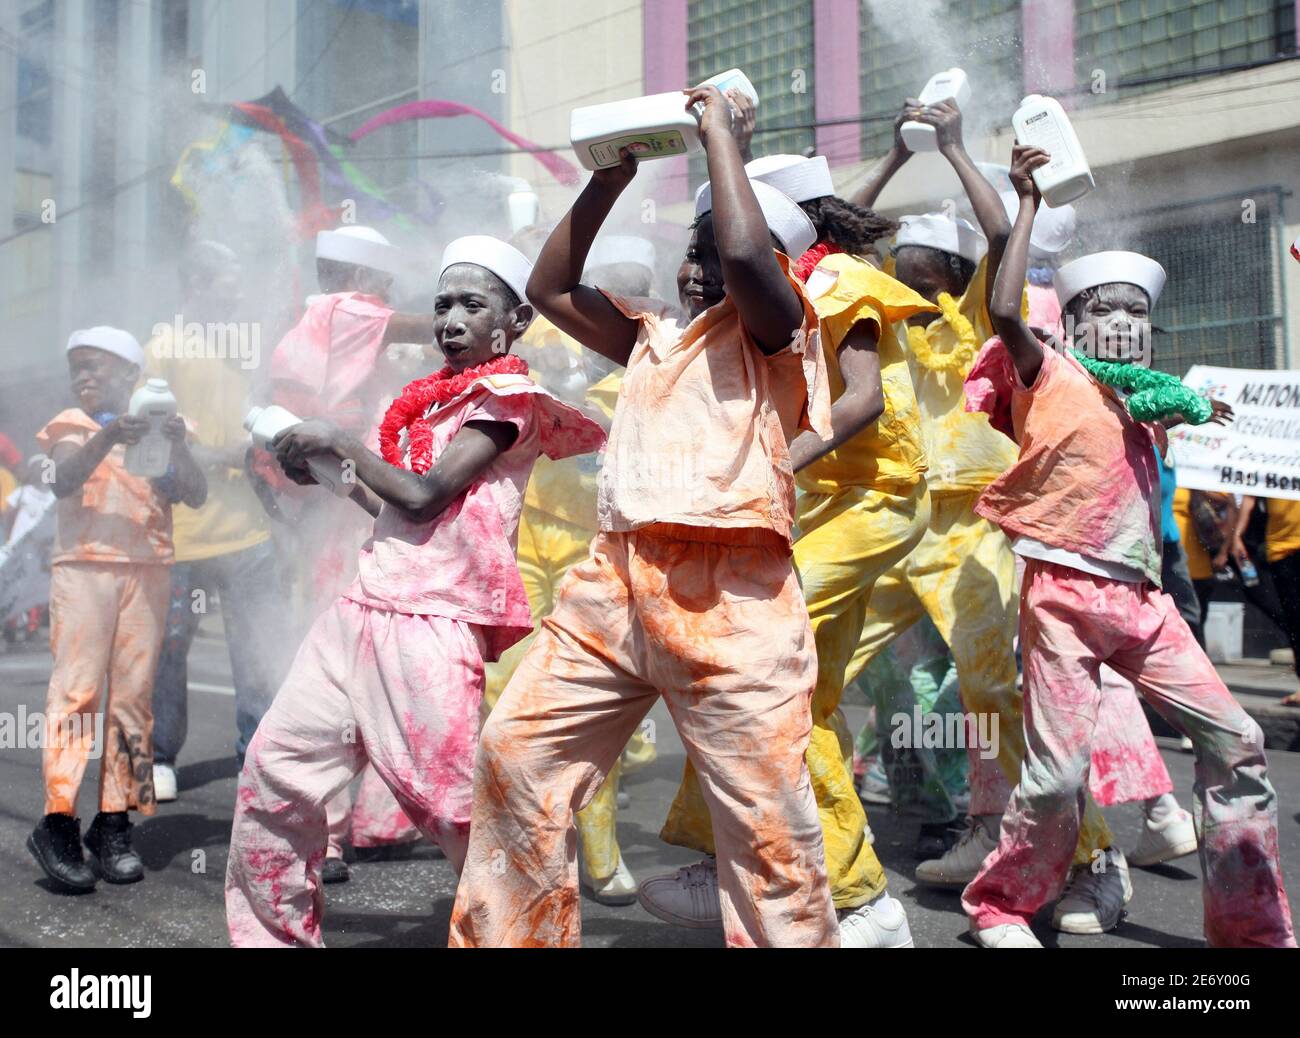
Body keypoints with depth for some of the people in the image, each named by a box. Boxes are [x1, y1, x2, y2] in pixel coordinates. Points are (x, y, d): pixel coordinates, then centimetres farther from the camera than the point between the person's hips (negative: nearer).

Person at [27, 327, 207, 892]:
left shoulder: (158, 426, 13)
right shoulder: (71, 426, 9)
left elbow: (195, 495, 2)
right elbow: (63, 482, -11)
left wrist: (178, 446, -14)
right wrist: (108, 438, -24)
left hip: (147, 570, 2)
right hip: (84, 566, -2)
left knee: (133, 694, 0)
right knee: (76, 687, -9)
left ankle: (114, 824, 5)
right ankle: (58, 821, -6)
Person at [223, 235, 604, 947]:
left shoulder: (506, 397, -3)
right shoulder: (436, 398, 20)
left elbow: (423, 497, -13)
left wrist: (337, 442, -2)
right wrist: (329, 473, 16)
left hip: (431, 621, -8)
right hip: (363, 608, 8)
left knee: (456, 805, -8)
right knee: (275, 762, 7)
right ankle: (272, 935, 21)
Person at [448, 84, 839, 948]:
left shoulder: (776, 329, 7)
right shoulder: (653, 335, 26)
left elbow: (746, 252, -13)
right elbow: (550, 290, 27)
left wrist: (719, 127, 0)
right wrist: (608, 181, 20)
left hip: (728, 594, -6)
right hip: (615, 582, 6)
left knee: (765, 814, -7)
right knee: (517, 753, 4)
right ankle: (504, 935, 18)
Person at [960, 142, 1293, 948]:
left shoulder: (1149, 396, 19)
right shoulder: (1053, 376, 0)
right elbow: (1004, 310, -18)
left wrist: (1191, 413, 14)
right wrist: (1028, 202, -10)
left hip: (1141, 598, 7)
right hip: (1066, 591, -6)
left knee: (1235, 739, 0)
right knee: (1060, 772, -11)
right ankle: (1000, 904, 15)